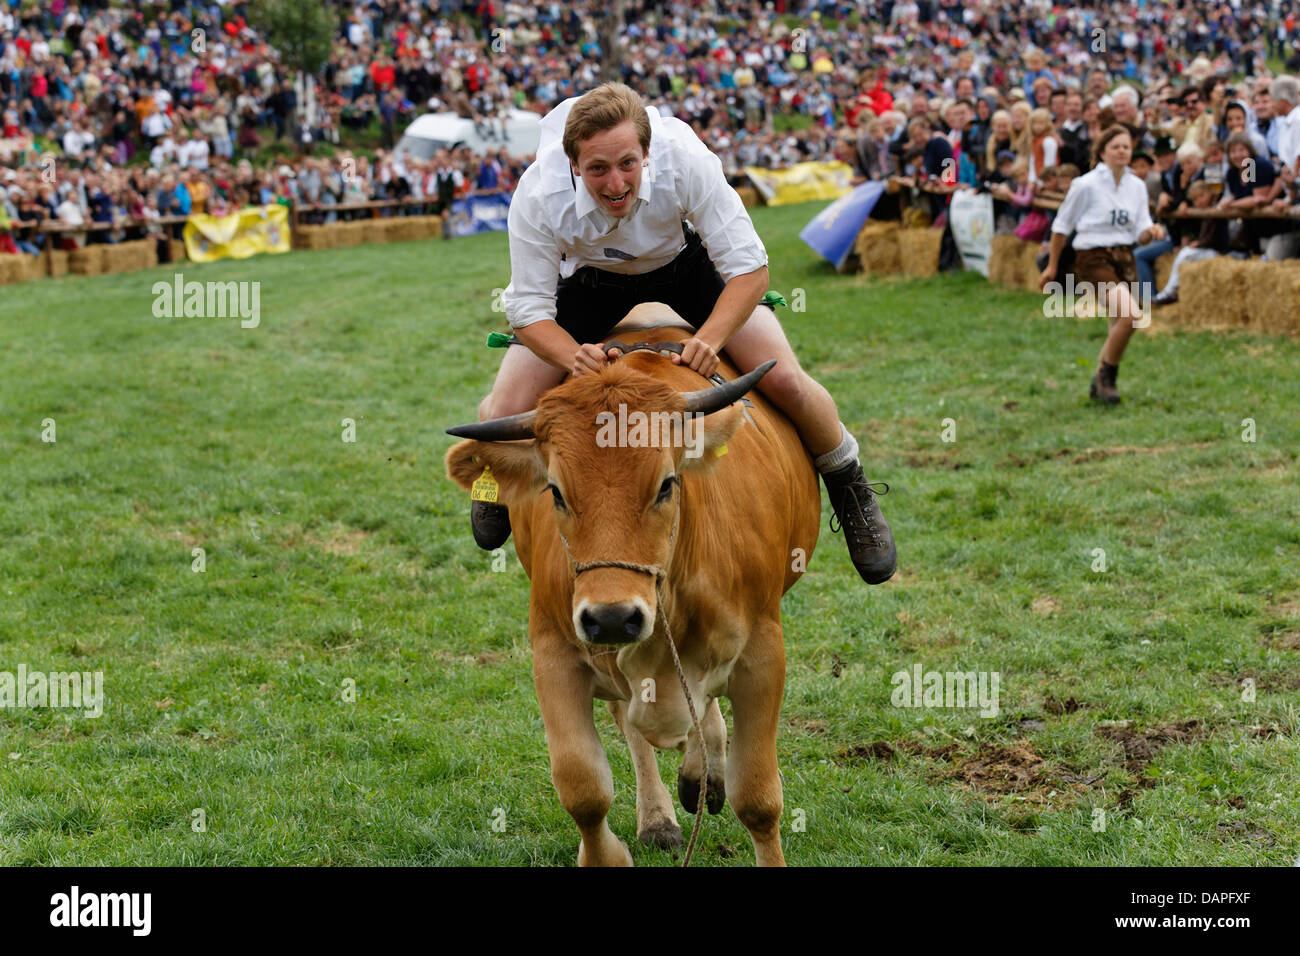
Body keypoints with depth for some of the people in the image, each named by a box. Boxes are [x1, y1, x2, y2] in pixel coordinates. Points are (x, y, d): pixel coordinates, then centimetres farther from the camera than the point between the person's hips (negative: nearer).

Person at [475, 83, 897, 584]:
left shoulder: (686, 161, -37)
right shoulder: (538, 197, -35)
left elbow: (749, 268, -28)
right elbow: (529, 311, -25)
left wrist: (708, 340, -44)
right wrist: (575, 358, -46)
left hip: (685, 262, 0)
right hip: (589, 279, 1)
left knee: (785, 381, -17)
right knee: (505, 415, -13)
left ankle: (851, 491, 14)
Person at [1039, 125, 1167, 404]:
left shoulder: (1137, 186, 8)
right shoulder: (1086, 184, -8)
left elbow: (1140, 233, 8)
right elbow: (1062, 225, 1)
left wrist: (1152, 231, -16)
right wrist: (1052, 266, 5)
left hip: (1125, 257, 6)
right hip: (1094, 258, -6)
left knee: (1120, 325, 6)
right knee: (1131, 315, -23)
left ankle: (1099, 384, 27)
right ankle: (1107, 376, -5)